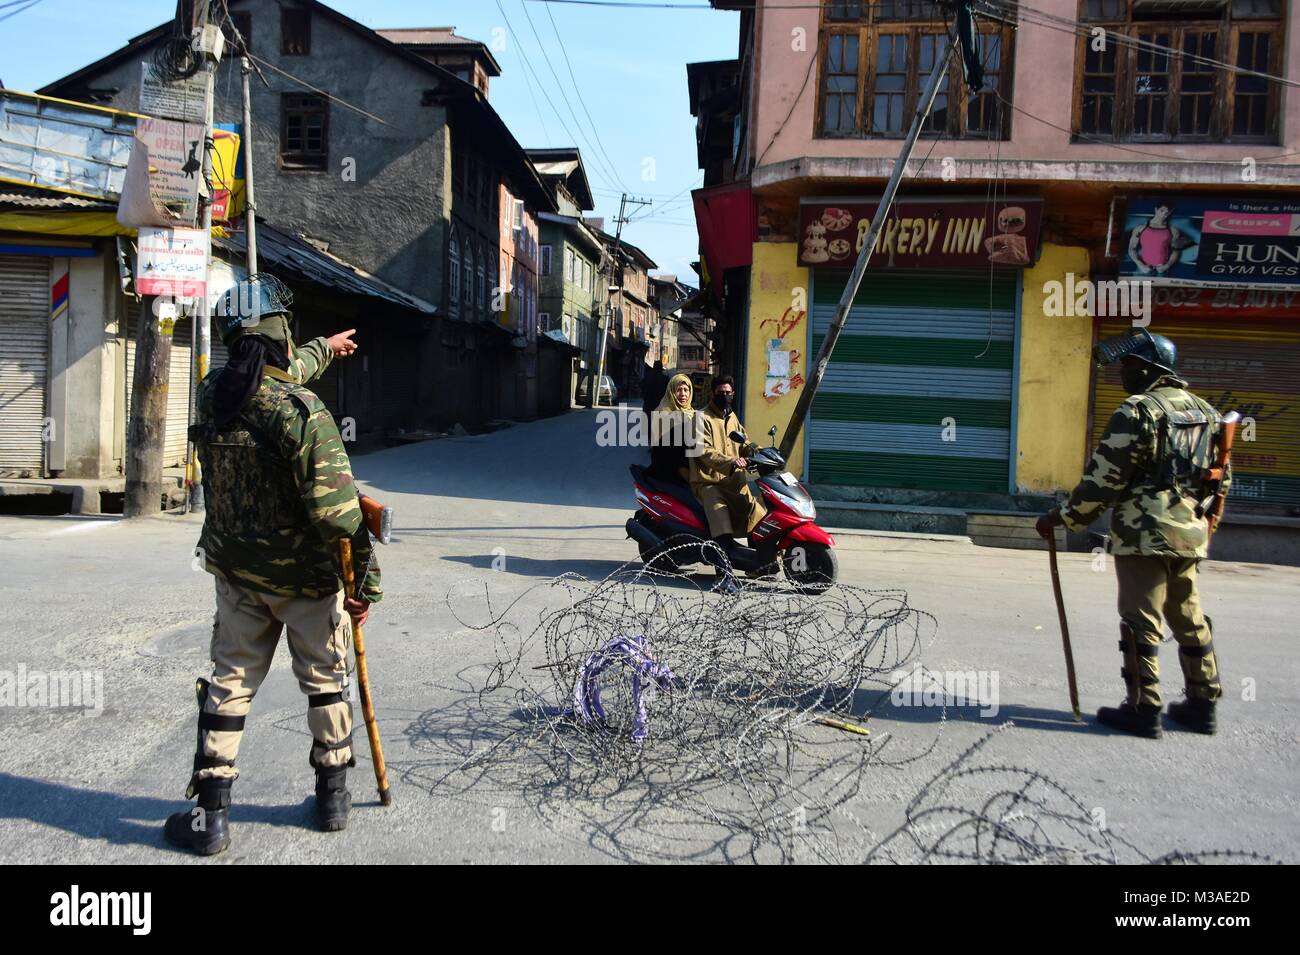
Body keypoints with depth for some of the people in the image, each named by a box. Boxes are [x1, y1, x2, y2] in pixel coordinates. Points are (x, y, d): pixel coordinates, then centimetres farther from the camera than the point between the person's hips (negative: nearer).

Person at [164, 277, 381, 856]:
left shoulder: (212, 394, -4)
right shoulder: (302, 413, -24)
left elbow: (273, 377, 19)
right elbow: (338, 511, -27)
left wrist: (323, 350, 36)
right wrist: (367, 583, -16)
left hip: (236, 572, 4)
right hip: (306, 576, -4)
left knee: (230, 681, 13)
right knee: (326, 680, 13)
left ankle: (211, 813, 17)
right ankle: (333, 796, 26)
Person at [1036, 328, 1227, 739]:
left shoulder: (1138, 411, -12)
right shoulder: (1204, 412, 13)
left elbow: (1104, 478, -15)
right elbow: (1221, 480, 18)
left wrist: (1063, 518, -7)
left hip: (1144, 533, -8)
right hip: (1189, 535, 8)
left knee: (1141, 622, -3)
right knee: (1190, 619, 16)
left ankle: (1143, 709, 1)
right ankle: (1202, 703, 24)